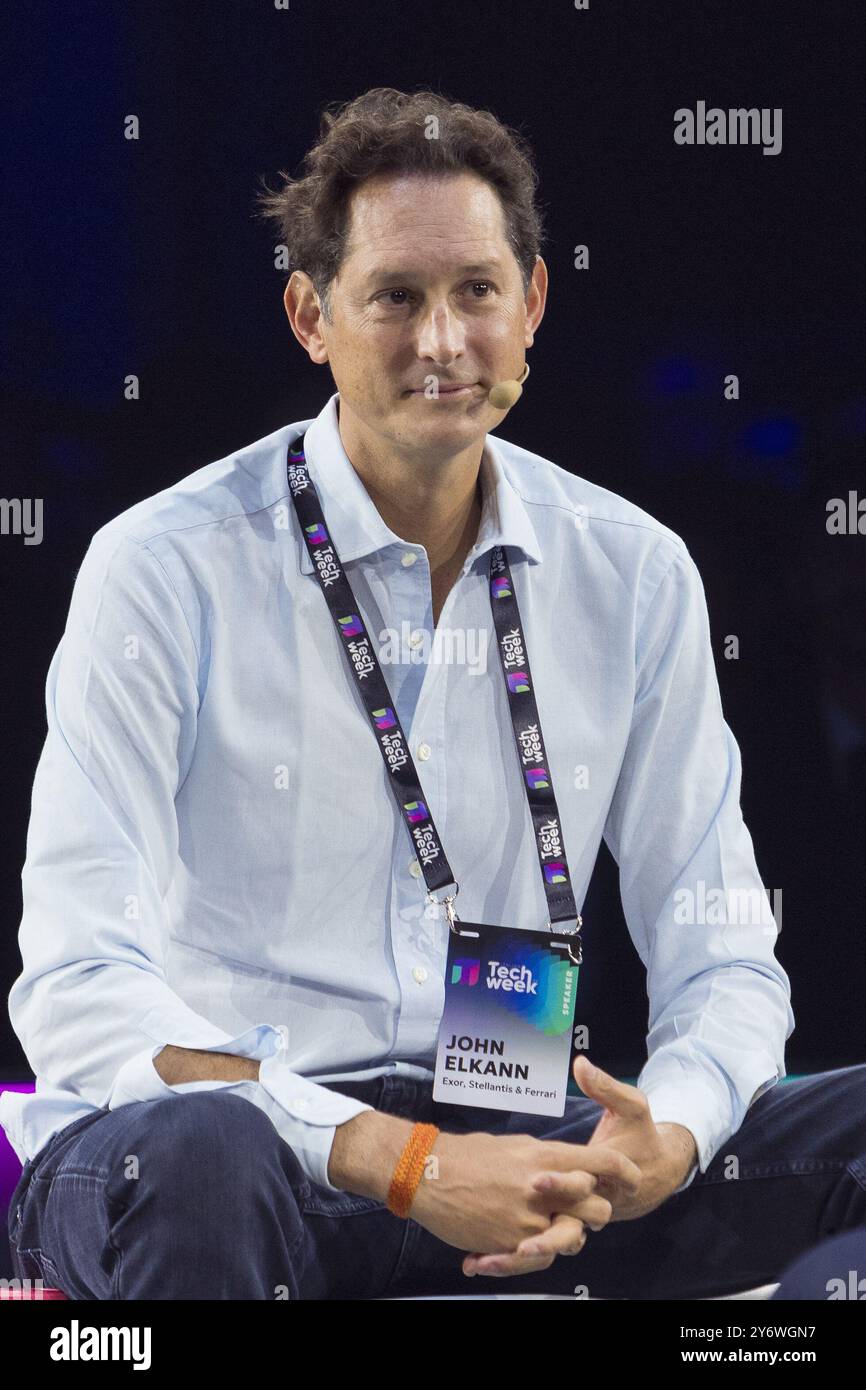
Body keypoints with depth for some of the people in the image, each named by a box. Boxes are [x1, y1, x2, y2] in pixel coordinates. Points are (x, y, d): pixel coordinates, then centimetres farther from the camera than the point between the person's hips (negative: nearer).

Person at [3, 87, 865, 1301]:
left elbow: (723, 963, 10)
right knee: (201, 1155, -41)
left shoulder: (634, 575, 7)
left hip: (509, 1148, 4)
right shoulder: (164, 571, -7)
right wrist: (405, 1164, -23)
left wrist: (665, 1147, -14)